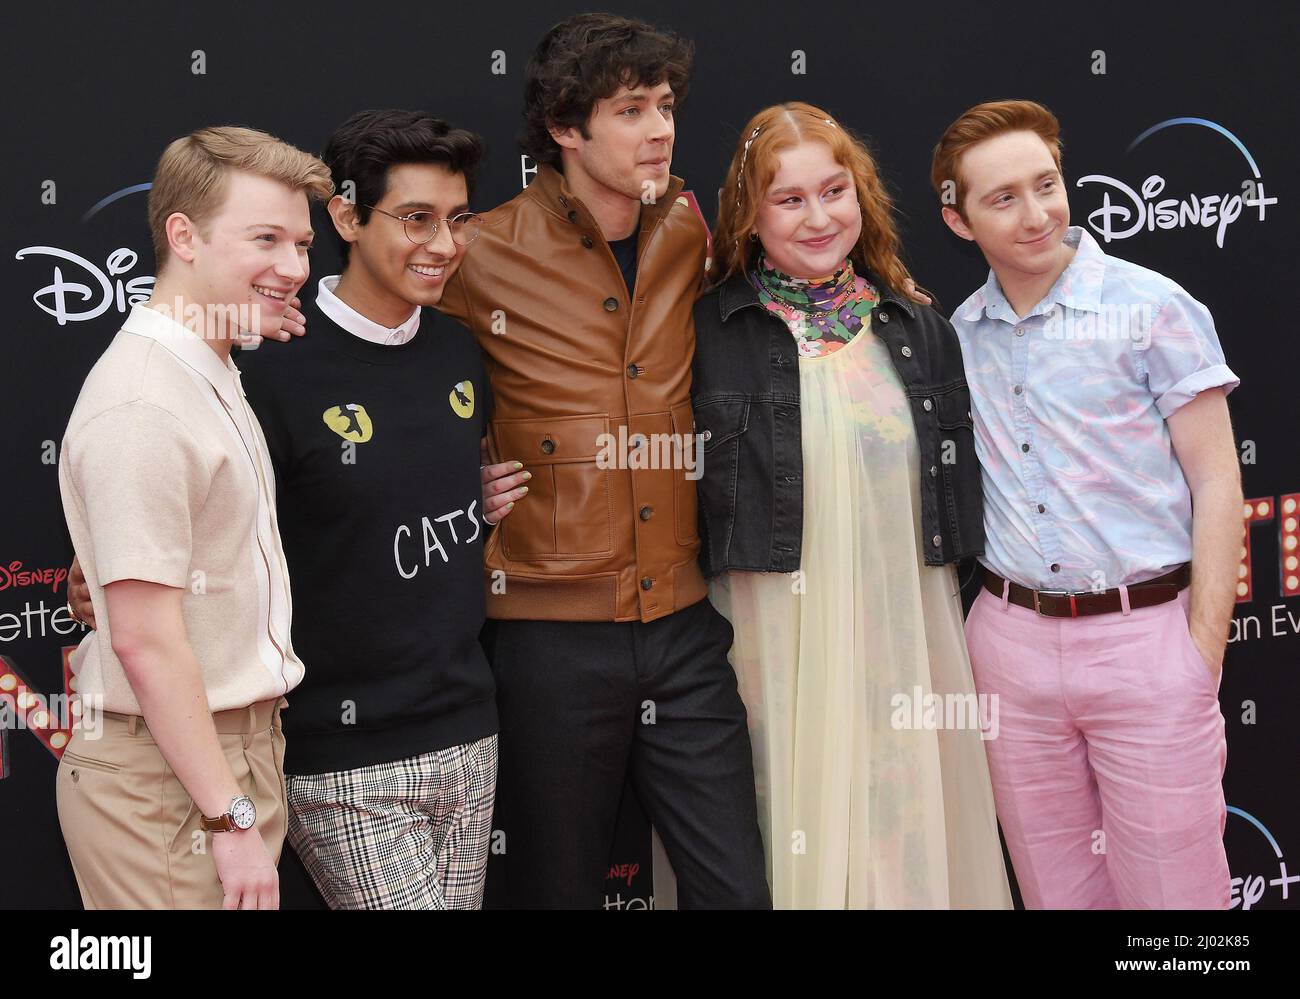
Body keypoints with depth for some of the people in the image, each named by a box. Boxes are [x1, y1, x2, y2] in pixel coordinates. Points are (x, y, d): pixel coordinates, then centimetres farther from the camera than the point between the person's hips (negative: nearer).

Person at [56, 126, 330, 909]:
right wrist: (233, 820, -20)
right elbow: (145, 638, -22)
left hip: (238, 748, 9)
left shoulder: (211, 379, 12)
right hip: (167, 778, -9)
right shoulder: (143, 405, -20)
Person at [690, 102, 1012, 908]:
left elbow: (961, 492, 15)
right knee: (789, 834, 3)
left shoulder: (921, 329, 9)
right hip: (771, 639, -3)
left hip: (908, 630, 3)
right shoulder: (706, 333, -3)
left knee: (904, 837, 9)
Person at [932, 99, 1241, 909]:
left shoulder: (1152, 309, -6)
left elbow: (1216, 484, -6)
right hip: (1011, 642, 4)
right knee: (1054, 891, 14)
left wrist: (1203, 651, -10)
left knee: (1170, 893, 3)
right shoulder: (958, 334, 6)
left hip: (1146, 635, -4)